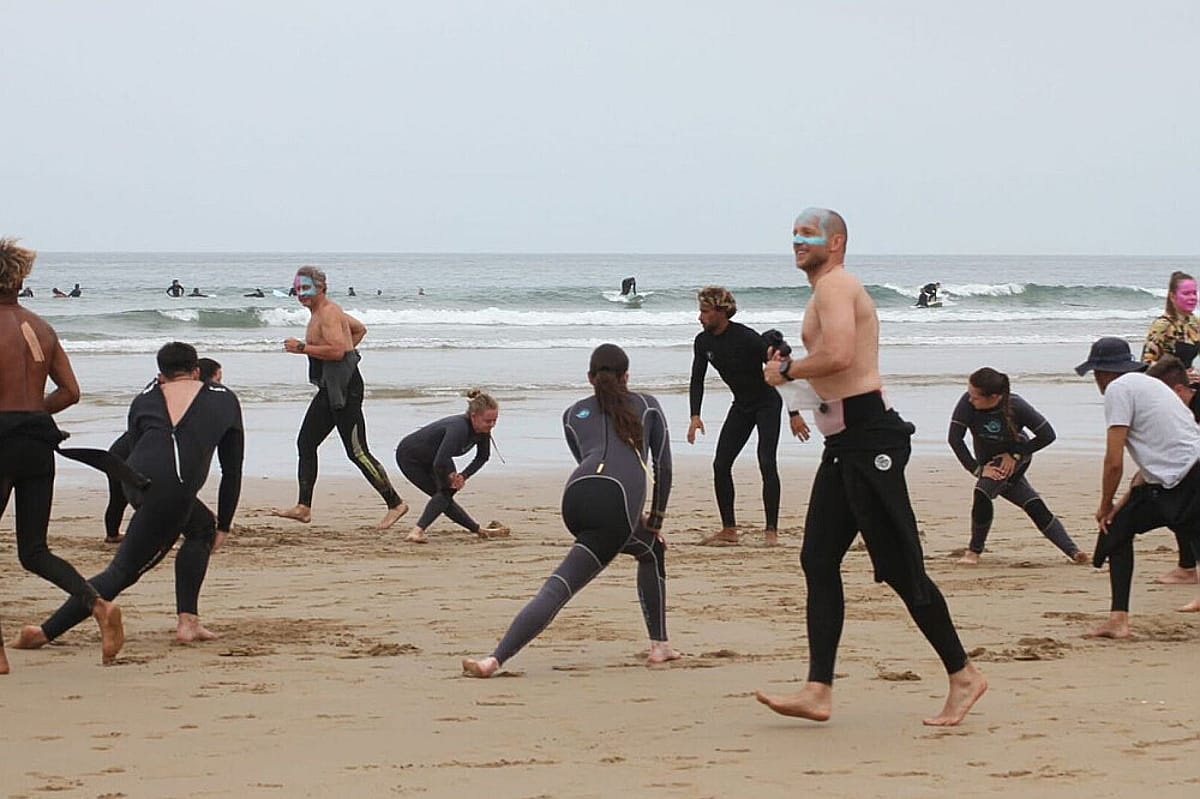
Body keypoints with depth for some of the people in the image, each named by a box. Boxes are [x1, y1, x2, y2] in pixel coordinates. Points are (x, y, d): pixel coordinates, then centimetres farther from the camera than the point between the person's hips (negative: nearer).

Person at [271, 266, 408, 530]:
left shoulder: (328, 313, -14)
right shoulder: (322, 312, 18)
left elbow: (337, 349, -27)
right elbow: (359, 329, 32)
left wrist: (302, 347, -19)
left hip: (344, 387, -11)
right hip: (329, 388, 11)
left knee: (357, 452, -9)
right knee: (306, 443, 8)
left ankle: (395, 504, -2)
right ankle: (303, 508, 8)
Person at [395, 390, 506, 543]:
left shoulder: (483, 430, -13)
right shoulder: (459, 428, -38)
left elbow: (483, 457, 4)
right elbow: (440, 462, -44)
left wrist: (463, 476, -10)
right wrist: (452, 476, -25)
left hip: (430, 460, 7)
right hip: (409, 457, -7)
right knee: (444, 492, -16)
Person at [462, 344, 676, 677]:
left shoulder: (573, 414, 32)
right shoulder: (647, 405, 26)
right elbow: (663, 466, 20)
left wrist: (638, 521, 39)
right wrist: (656, 519, 30)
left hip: (577, 494, 4)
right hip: (618, 502, -4)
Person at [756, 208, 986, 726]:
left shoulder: (834, 284, -9)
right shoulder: (834, 289, 23)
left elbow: (839, 356, -24)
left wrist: (786, 371, -9)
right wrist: (790, 372, 10)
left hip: (866, 435, -11)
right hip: (846, 439, 11)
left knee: (899, 565, -6)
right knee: (818, 560, 5)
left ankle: (963, 675, 3)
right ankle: (818, 690, 4)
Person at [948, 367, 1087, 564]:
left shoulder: (1016, 406, -26)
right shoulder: (967, 403, -23)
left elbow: (1047, 435, -17)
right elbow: (954, 438, -22)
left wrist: (1014, 455, -18)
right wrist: (977, 469, -25)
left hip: (1016, 459, -4)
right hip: (990, 464, 4)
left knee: (983, 491, -27)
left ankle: (974, 550, -13)